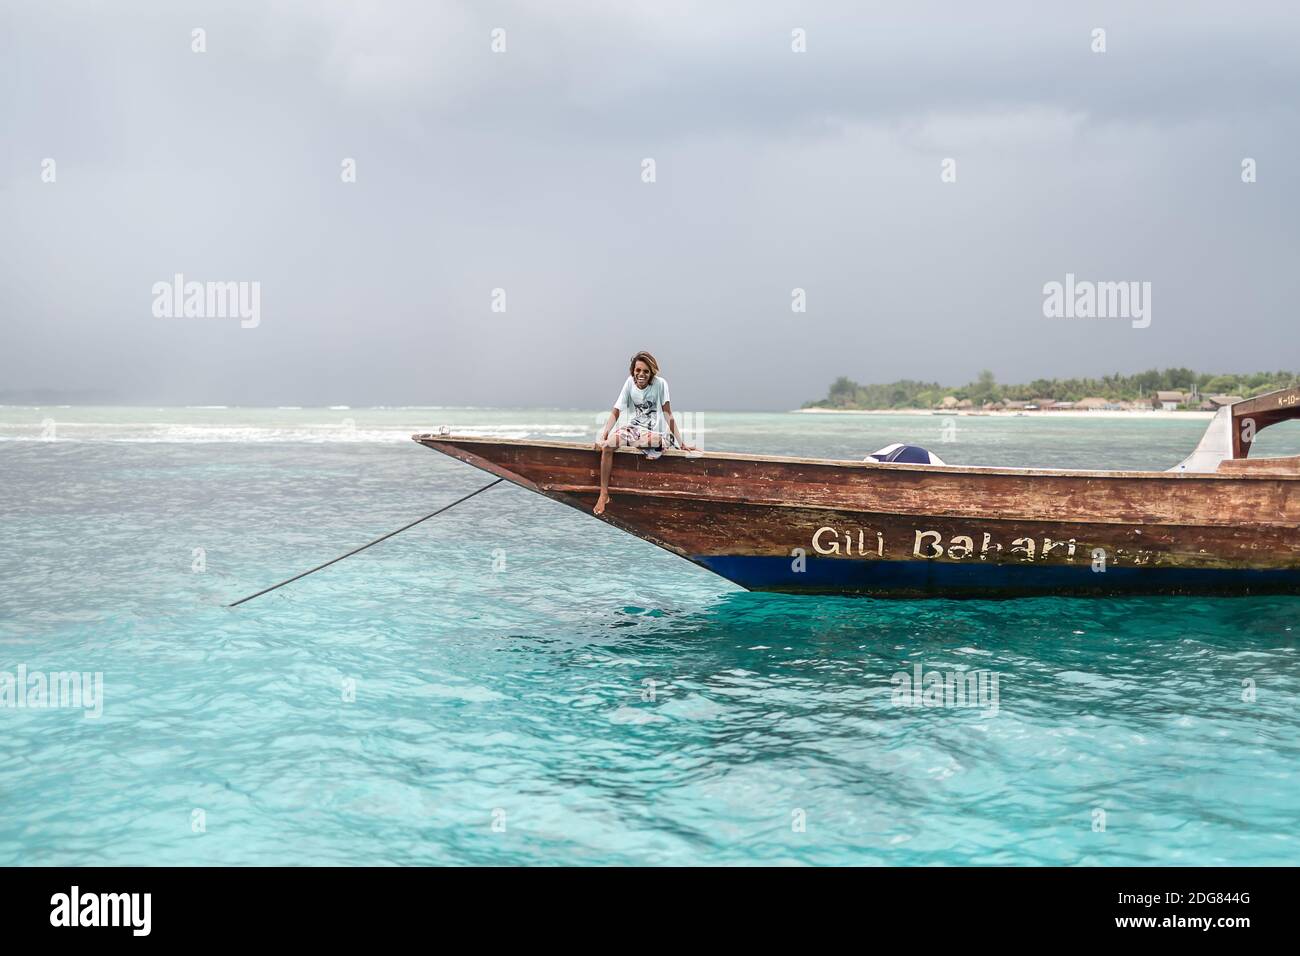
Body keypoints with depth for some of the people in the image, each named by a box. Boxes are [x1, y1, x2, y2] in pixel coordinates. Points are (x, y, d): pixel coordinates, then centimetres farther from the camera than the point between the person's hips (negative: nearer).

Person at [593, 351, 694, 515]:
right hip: (633, 428, 3)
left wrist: (681, 443, -18)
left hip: (654, 432, -3)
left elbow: (668, 414, -13)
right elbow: (615, 412, -2)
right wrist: (603, 436, -14)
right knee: (607, 445, -24)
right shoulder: (630, 382, -1)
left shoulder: (660, 384, -10)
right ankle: (604, 494, -19)